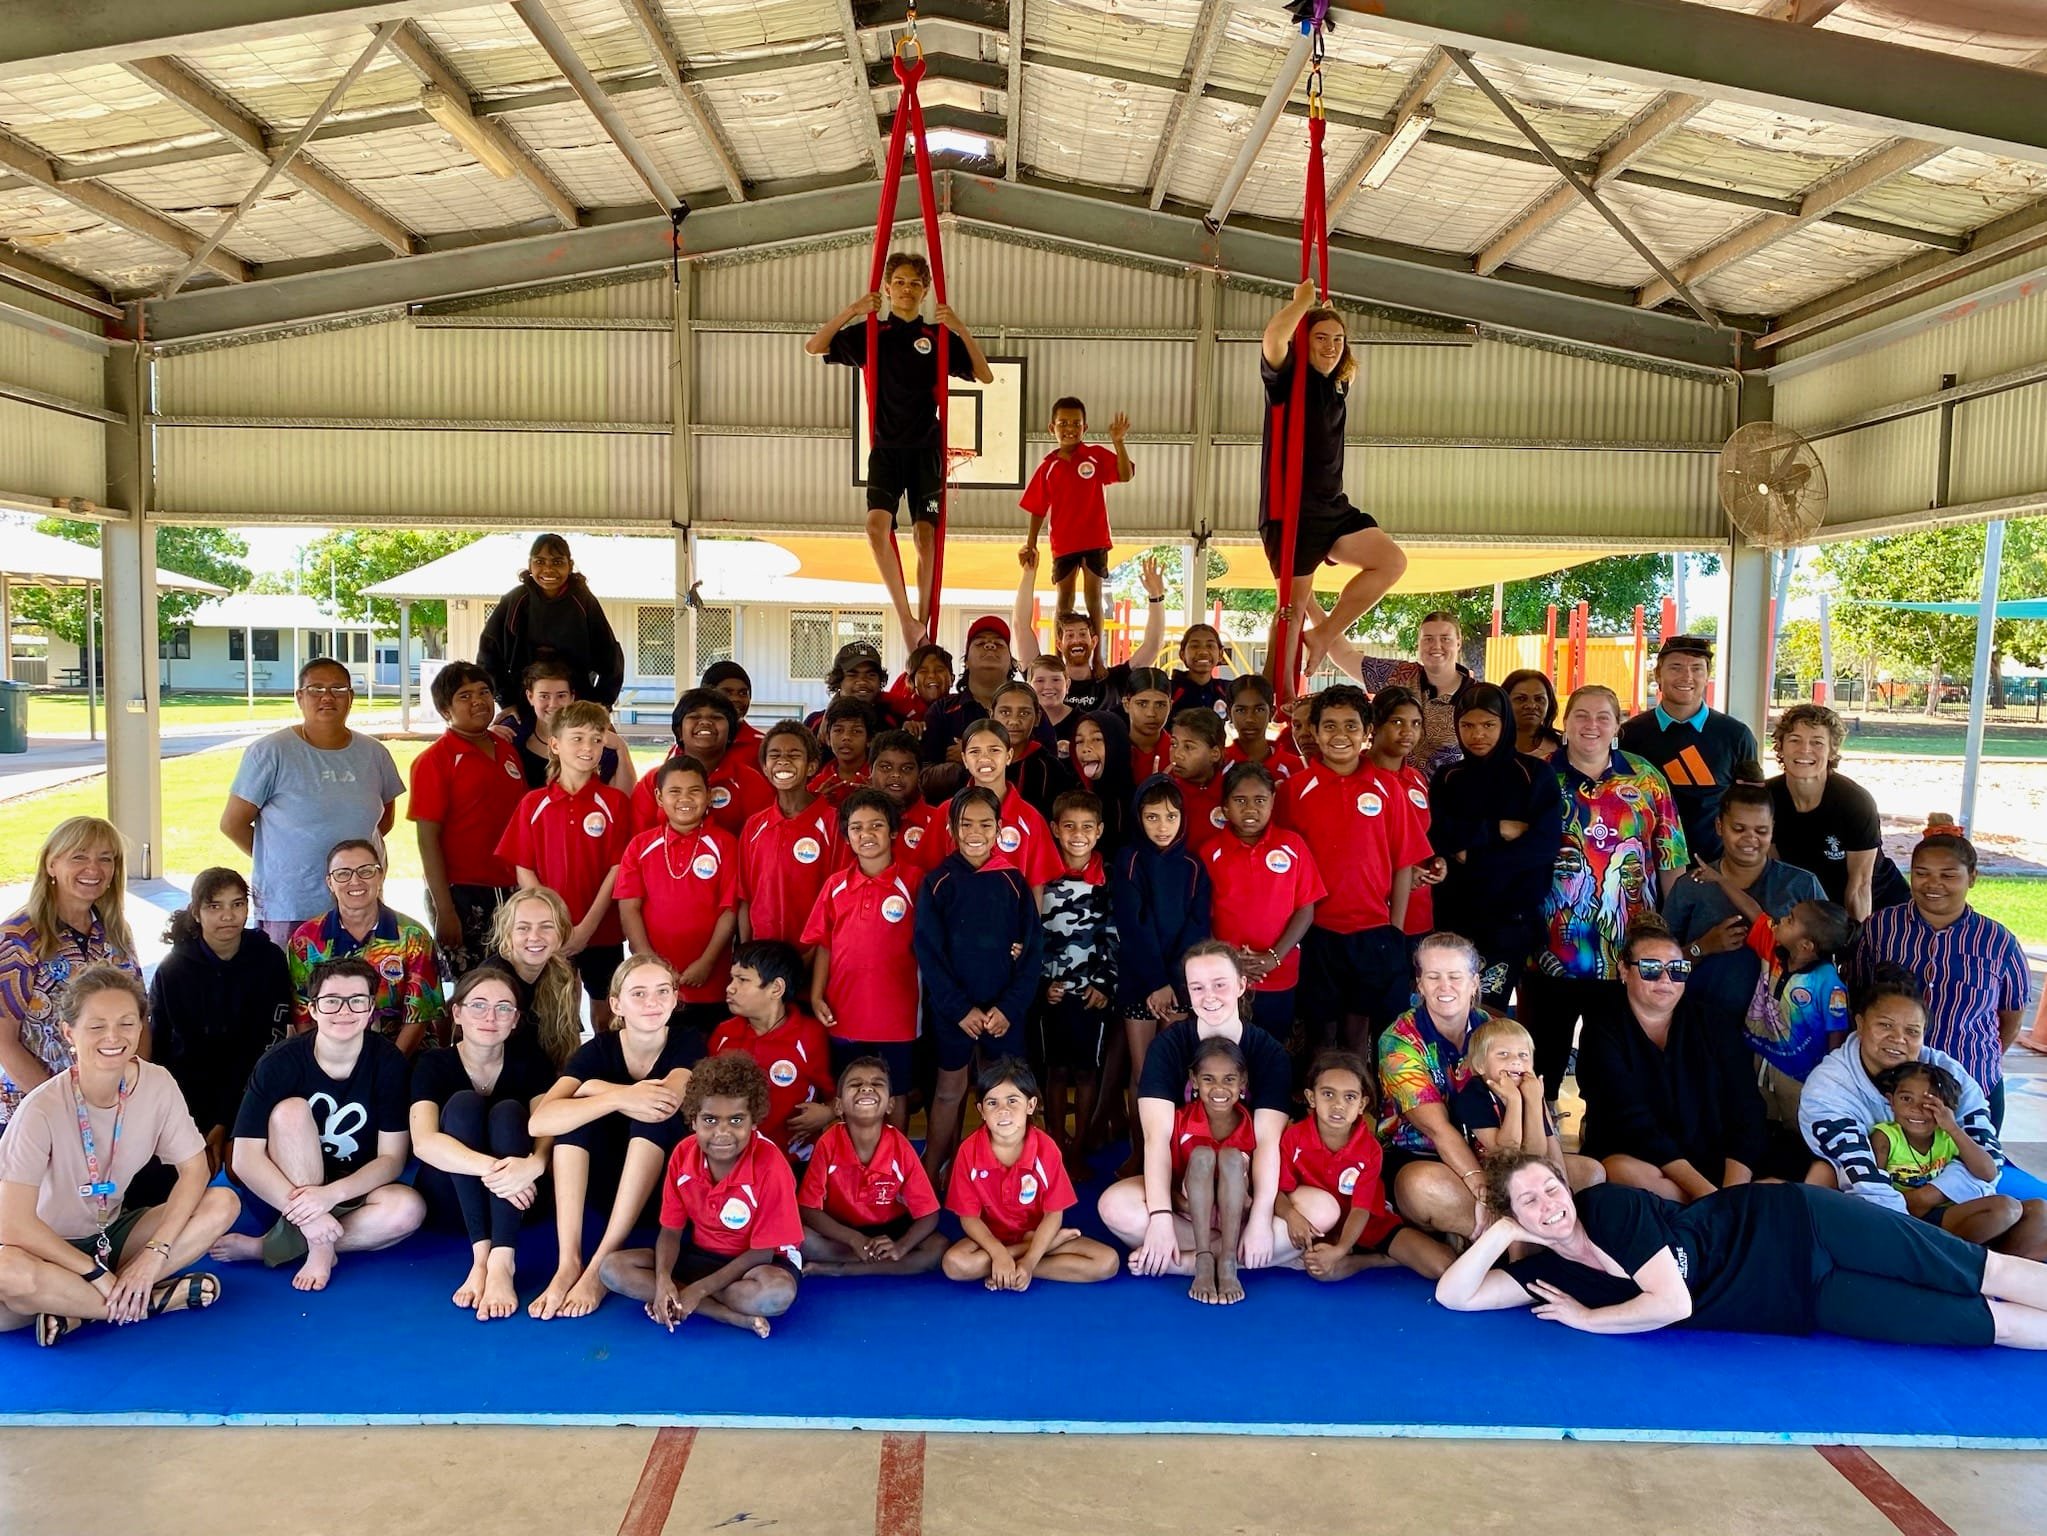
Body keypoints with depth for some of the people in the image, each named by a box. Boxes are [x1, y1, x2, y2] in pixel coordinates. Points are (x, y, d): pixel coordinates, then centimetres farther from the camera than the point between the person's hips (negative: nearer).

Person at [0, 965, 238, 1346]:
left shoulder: (157, 1084, -13)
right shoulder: (43, 1109, -24)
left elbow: (194, 1171, -8)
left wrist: (153, 1255, -20)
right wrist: (99, 1274, -22)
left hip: (113, 1235, 5)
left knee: (222, 1204, -18)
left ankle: (77, 1309, -18)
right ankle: (151, 1299, -18)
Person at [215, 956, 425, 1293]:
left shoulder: (388, 1061, -11)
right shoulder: (280, 1063, -15)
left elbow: (392, 1158, -12)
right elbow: (246, 1158, -19)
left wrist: (331, 1194, -29)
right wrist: (304, 1211, -32)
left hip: (354, 1191, 1)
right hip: (286, 1190, -1)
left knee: (408, 1208, -31)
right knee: (291, 1110, -27)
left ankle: (262, 1247, -20)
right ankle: (319, 1247, -26)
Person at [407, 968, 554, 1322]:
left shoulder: (530, 1065, -2)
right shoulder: (433, 1064, -7)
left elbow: (549, 1130, -19)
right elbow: (423, 1142, -25)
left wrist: (533, 1164, -44)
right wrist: (489, 1167, -41)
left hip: (513, 1199, 1)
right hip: (450, 1200, -1)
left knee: (508, 1111, -25)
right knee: (463, 1103, -24)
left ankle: (502, 1261, -42)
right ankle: (481, 1254, -36)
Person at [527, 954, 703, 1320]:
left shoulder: (687, 1043, -11)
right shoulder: (600, 1048, -9)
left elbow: (668, 1102, -34)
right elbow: (540, 1121, -27)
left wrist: (597, 1089, -21)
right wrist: (619, 1098, -40)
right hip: (604, 1174, 2)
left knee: (653, 1110, -30)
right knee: (575, 1111, -24)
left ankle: (602, 1264, -34)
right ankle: (568, 1261, -32)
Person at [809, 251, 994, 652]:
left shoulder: (938, 337, 7)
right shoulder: (870, 333, 8)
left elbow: (985, 375, 1)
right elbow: (813, 347, -1)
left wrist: (961, 329, -11)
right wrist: (851, 311, -12)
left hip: (926, 449, 0)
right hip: (886, 448, 0)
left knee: (926, 534, -5)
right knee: (877, 524, -20)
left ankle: (922, 624, 4)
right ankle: (906, 619, -18)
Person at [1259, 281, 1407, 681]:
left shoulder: (1338, 386, 15)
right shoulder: (1287, 377, -5)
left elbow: (1349, 365, 41)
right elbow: (1273, 338, -26)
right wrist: (1303, 300, -11)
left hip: (1333, 507, 7)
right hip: (1289, 510, -7)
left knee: (1391, 560, -11)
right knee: (1295, 607, -4)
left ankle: (1324, 635, -5)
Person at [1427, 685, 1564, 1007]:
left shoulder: (1537, 774, 2)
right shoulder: (1446, 778, 9)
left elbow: (1545, 843, -8)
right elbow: (1438, 836, -4)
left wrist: (1472, 859, -9)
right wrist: (1498, 829, -10)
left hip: (1516, 916, -2)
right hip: (1457, 915, 3)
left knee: (1487, 1011, -7)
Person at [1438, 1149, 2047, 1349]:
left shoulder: (1608, 1204, -23)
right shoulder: (1548, 1270, -5)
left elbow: (1672, 1301, -26)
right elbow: (1454, 1296, -8)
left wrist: (1584, 1319, -16)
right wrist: (1502, 1231, -18)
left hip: (1789, 1230, -4)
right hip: (1803, 1302, 4)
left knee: (1987, 1276, 1)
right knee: (1986, 1324, 4)